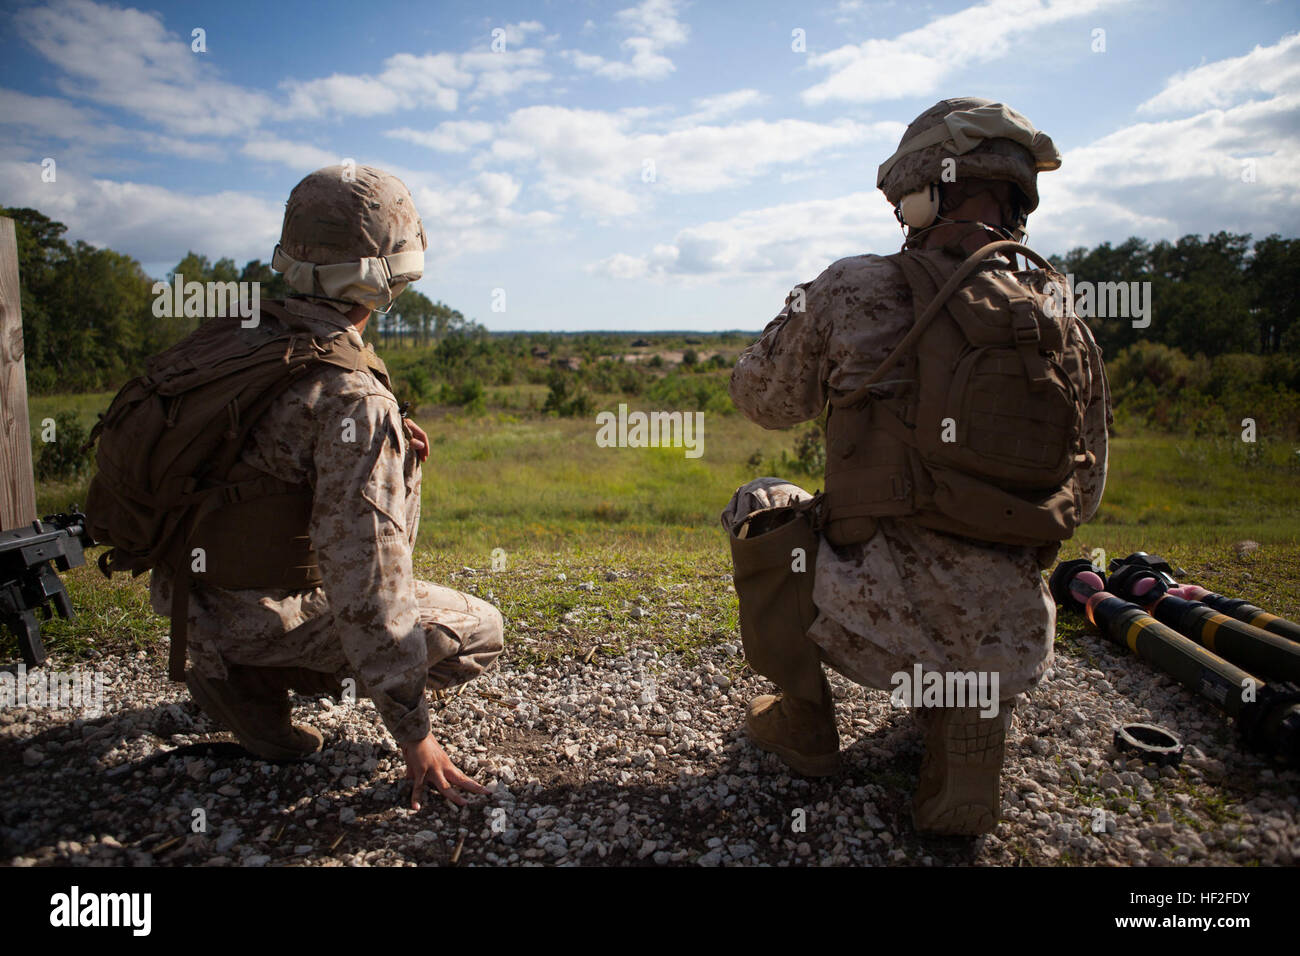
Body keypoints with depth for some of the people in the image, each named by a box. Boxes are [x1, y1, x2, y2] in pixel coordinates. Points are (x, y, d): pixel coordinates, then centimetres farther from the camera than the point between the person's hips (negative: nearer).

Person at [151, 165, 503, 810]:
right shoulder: (354, 399, -28)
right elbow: (364, 574, -29)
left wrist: (386, 438, 0)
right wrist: (413, 733, -21)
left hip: (192, 580, 8)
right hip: (259, 608, -7)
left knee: (397, 472, 21)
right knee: (478, 634, 4)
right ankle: (255, 679, -1)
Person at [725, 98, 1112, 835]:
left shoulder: (853, 292, -8)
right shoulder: (1061, 320, 3)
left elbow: (763, 401, 9)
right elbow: (1082, 500, 12)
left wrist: (804, 312, 26)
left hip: (882, 621, -4)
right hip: (1012, 643, 5)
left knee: (760, 507, 22)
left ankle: (806, 725, 25)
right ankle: (971, 718, 12)